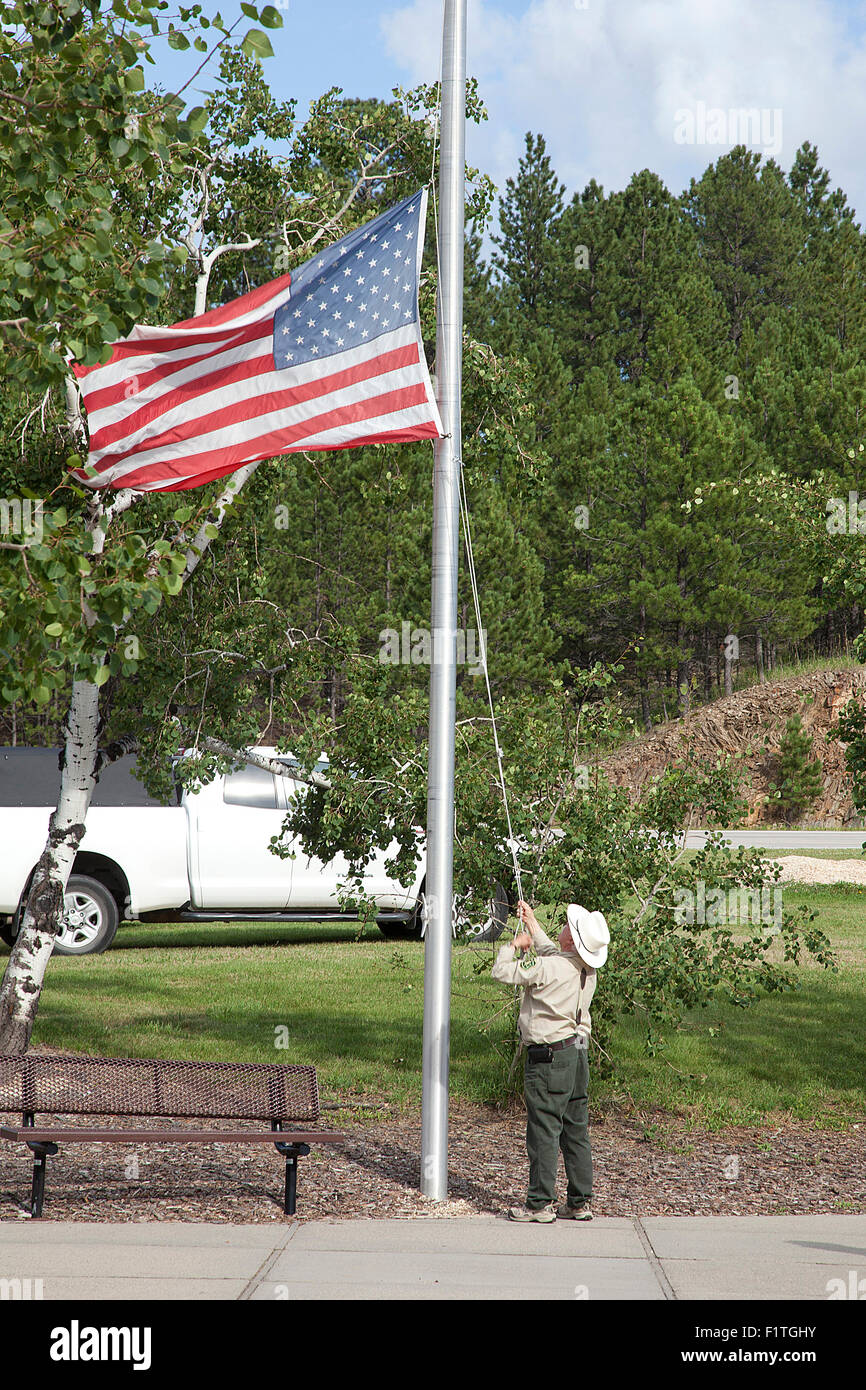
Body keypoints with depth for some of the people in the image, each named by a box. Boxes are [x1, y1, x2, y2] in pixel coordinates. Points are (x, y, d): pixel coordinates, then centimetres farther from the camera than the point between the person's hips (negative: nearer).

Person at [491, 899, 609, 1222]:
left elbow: (502, 971, -10)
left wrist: (514, 945, 9)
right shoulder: (587, 968, 5)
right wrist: (532, 923, 35)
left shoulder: (547, 968, -19)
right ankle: (580, 1201, 16)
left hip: (549, 1055, -8)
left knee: (544, 1130, -2)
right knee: (575, 1130, 12)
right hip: (578, 1051, 8)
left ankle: (540, 1204, 1)